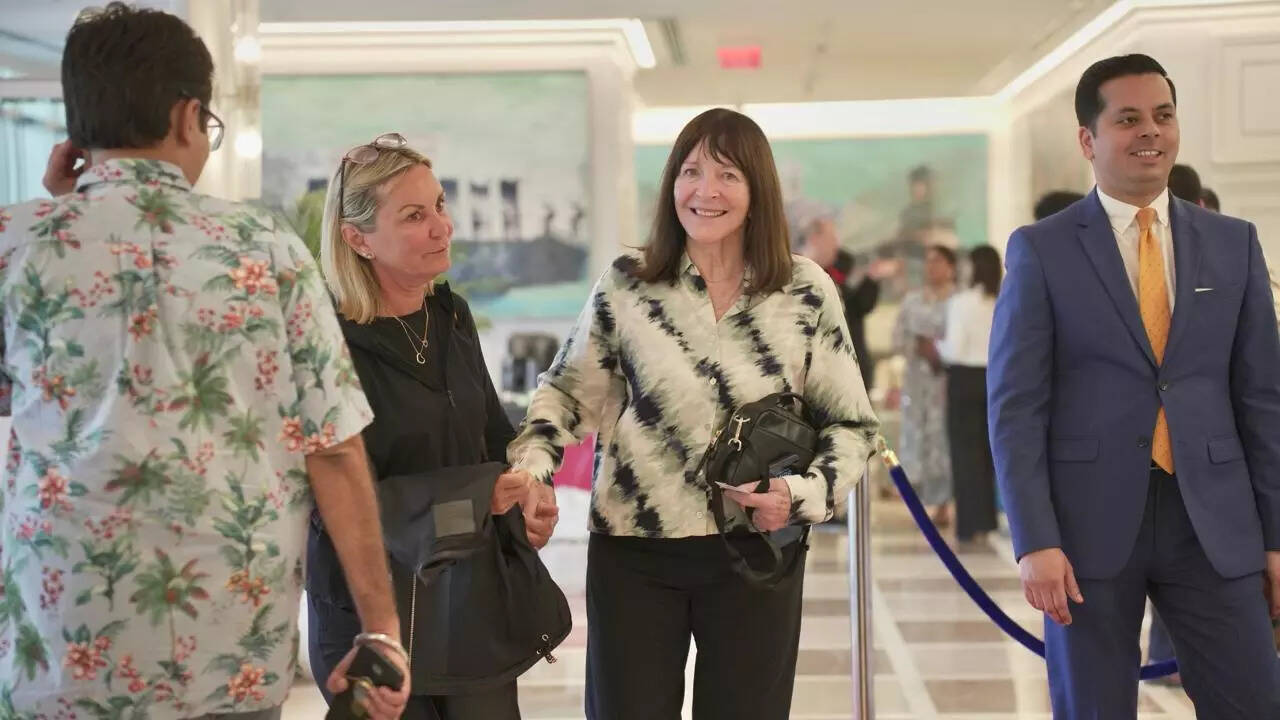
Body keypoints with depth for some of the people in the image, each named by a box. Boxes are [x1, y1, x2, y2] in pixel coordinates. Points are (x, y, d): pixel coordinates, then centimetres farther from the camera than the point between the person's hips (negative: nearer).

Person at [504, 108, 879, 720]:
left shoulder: (807, 293, -2)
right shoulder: (625, 285, -2)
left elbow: (852, 425, 3)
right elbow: (566, 393, 8)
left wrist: (802, 494, -13)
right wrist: (528, 469, -9)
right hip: (633, 552, 0)